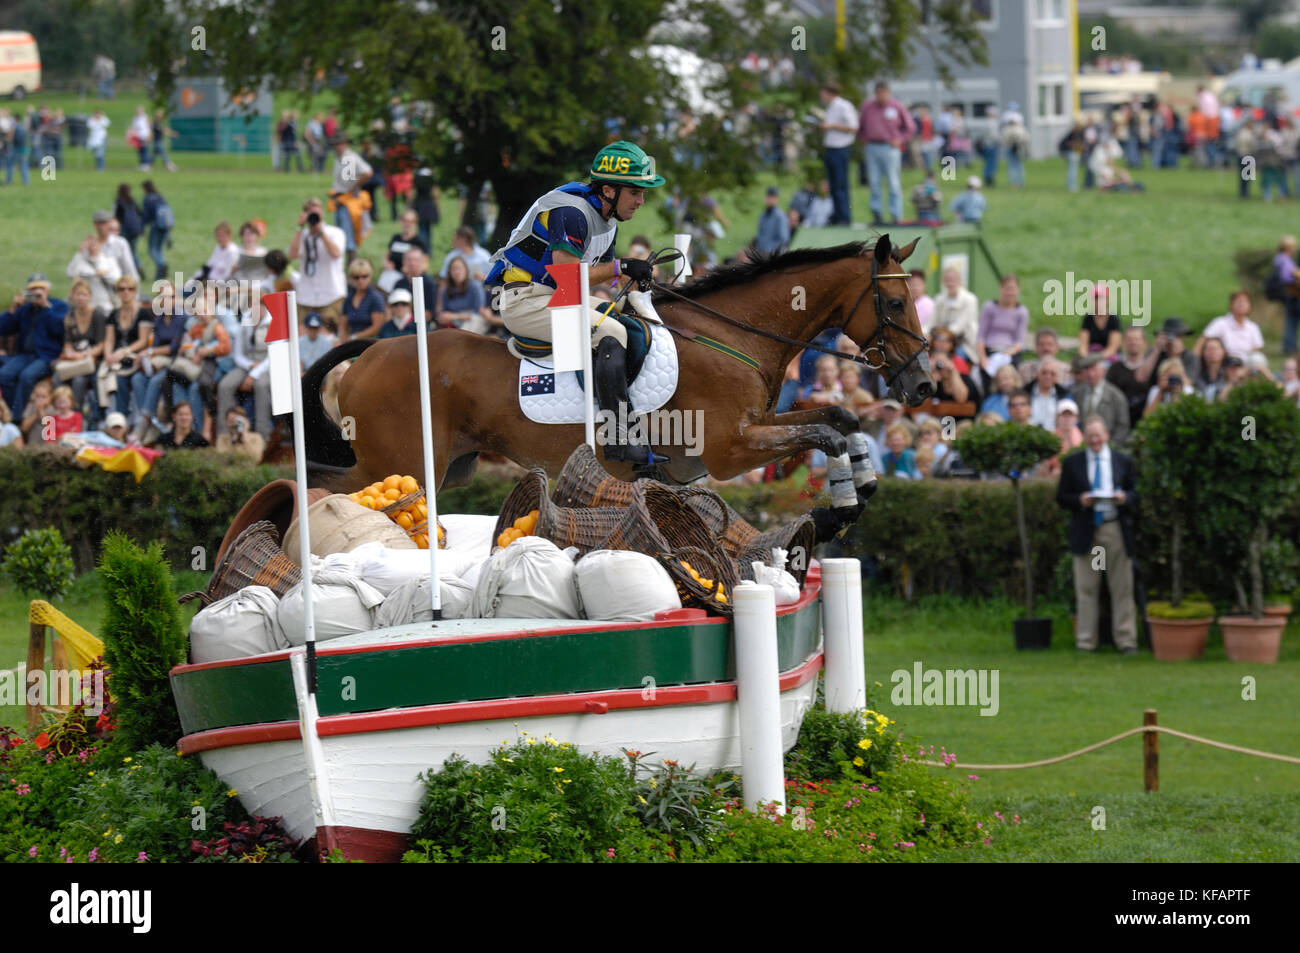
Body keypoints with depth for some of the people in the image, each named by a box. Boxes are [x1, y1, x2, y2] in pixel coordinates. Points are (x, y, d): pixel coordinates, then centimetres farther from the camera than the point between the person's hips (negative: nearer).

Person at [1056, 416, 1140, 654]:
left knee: (1122, 588, 0)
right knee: (1086, 589, 2)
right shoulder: (1072, 463, 8)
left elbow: (1136, 494, 10)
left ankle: (1126, 640, 3)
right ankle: (1086, 641, 7)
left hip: (1117, 531, 0)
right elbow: (1061, 498, 6)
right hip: (1085, 533, 0)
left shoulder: (1124, 462, 10)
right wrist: (1080, 501, -13)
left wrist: (1125, 498, -13)